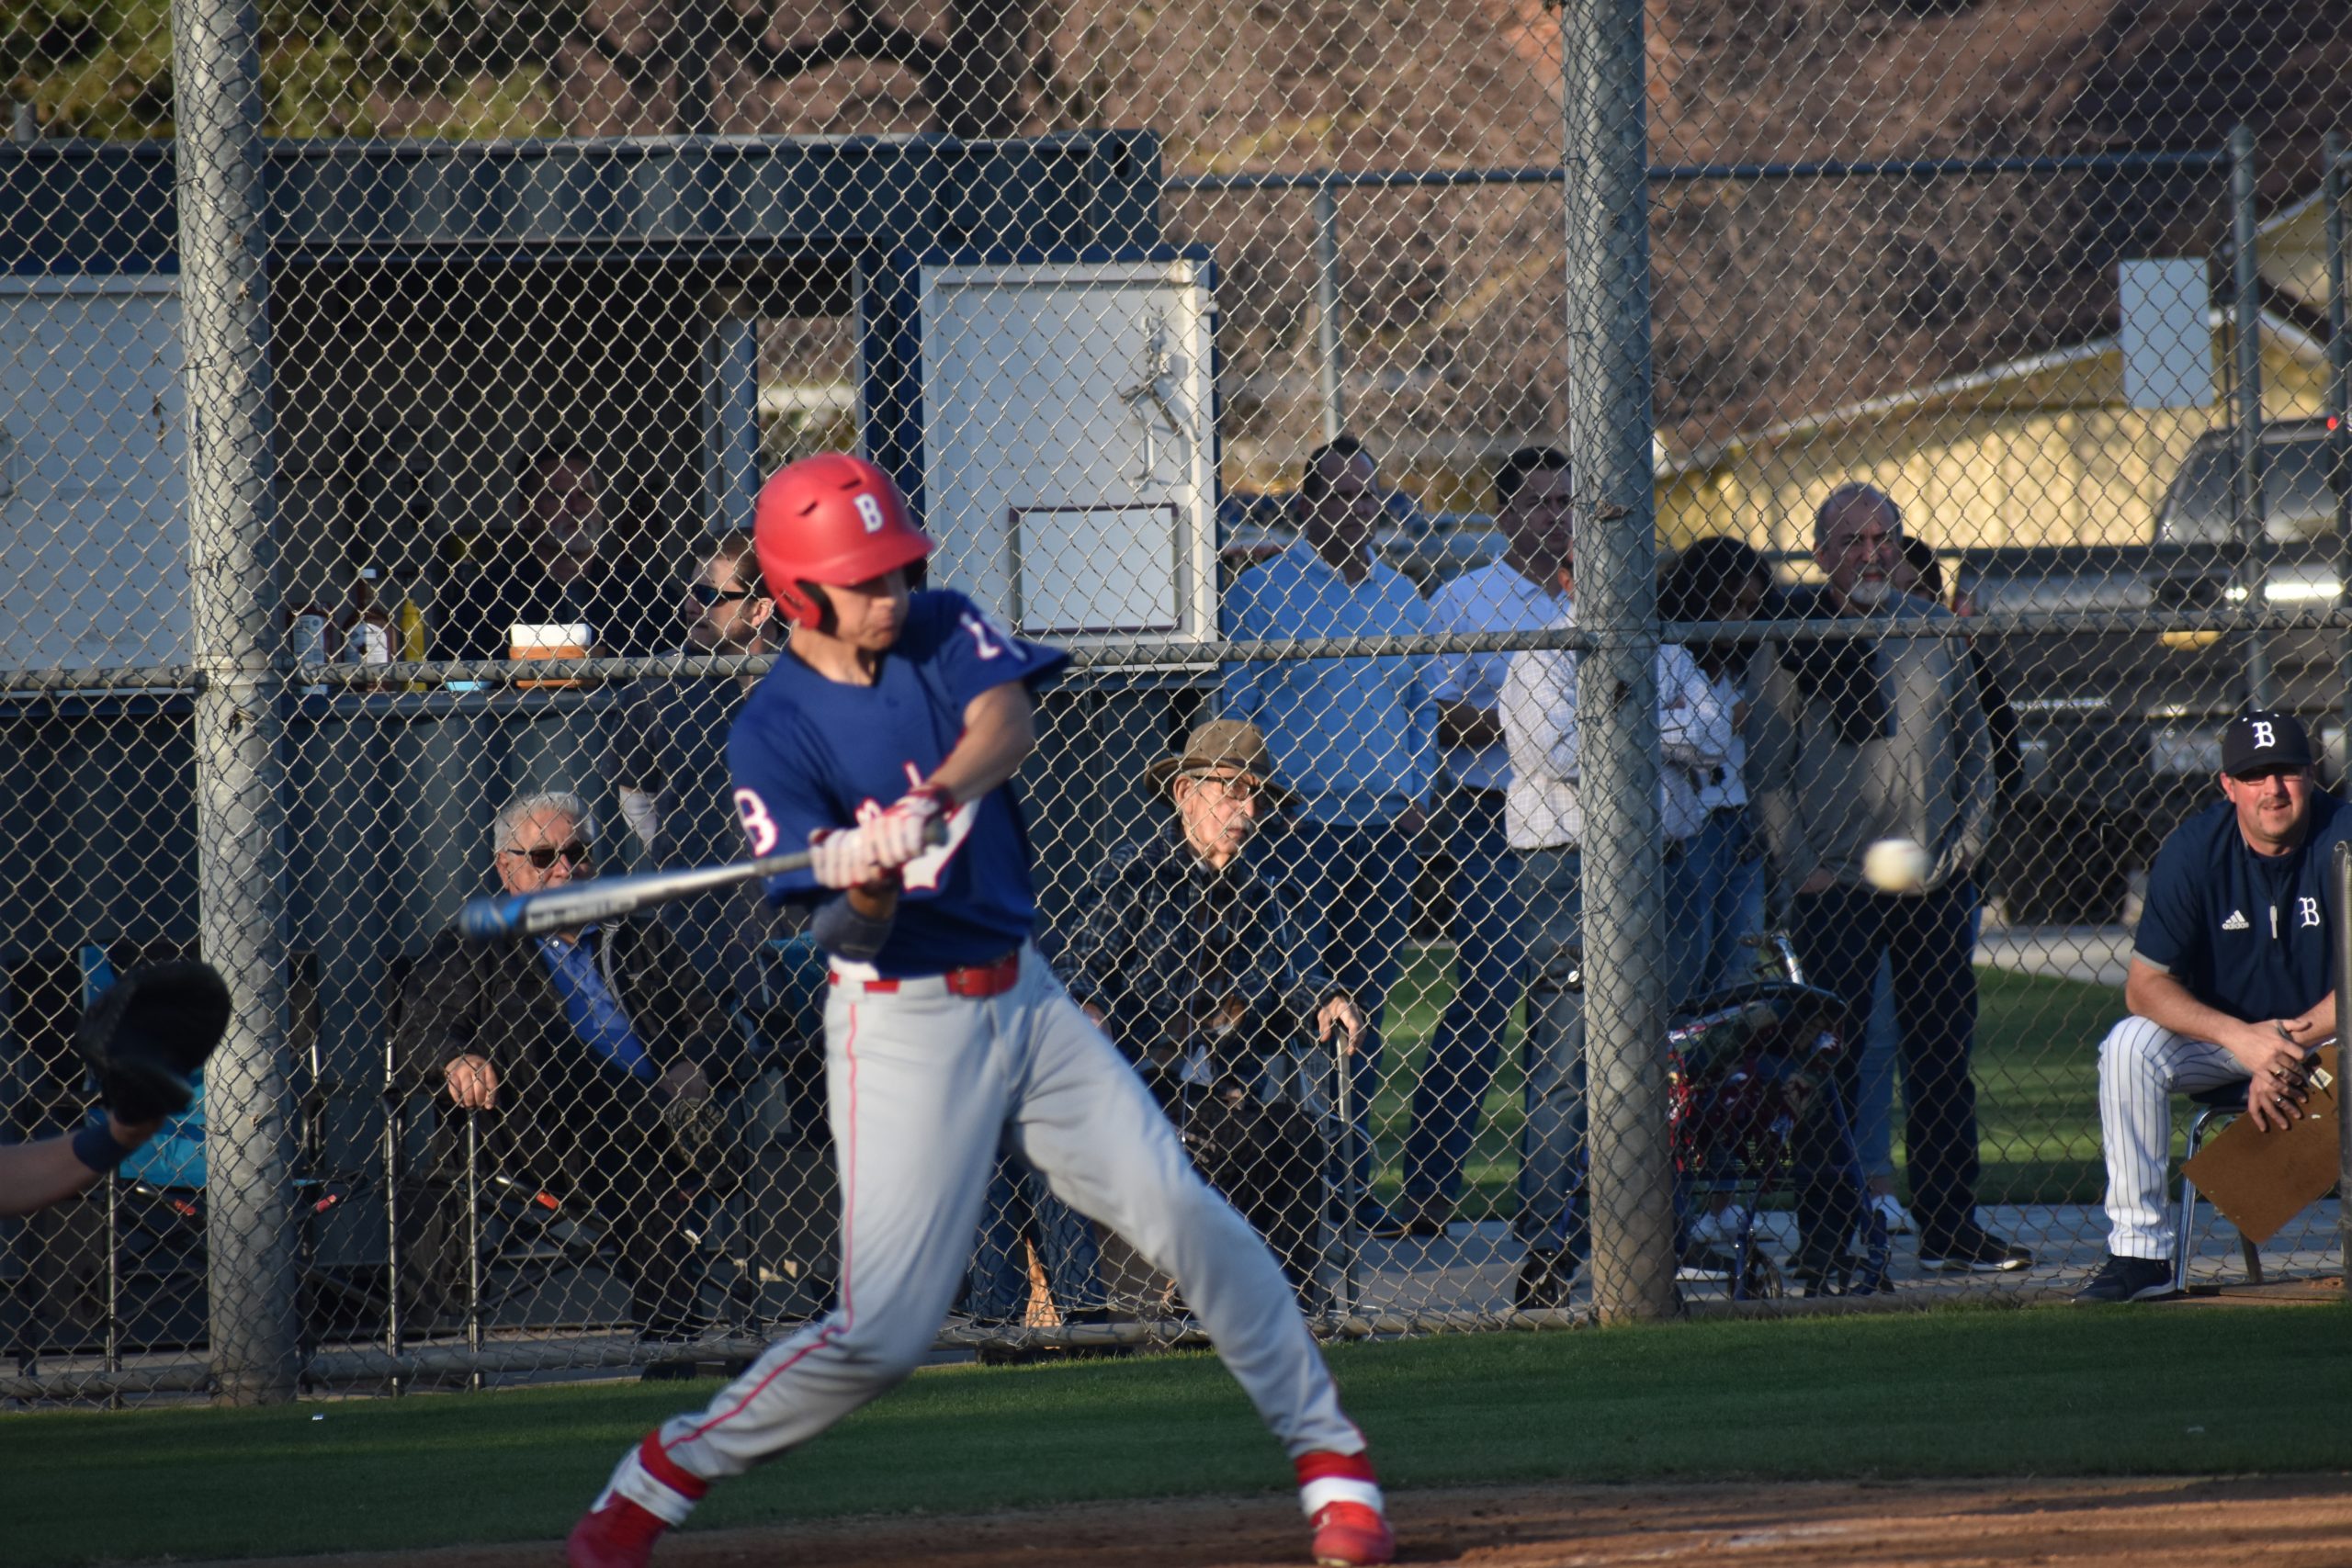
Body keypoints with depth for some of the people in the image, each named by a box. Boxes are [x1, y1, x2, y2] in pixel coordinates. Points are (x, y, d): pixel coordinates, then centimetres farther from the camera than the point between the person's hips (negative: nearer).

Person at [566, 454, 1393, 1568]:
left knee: (1184, 1217, -4)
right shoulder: (774, 736, -12)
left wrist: (936, 802, -39)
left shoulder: (944, 632, 2)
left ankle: (1330, 1460, 7)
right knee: (884, 1330, -10)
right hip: (902, 1024, -5)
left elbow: (1007, 721, -20)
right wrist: (868, 888, -41)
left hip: (1019, 992, 5)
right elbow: (848, 929, -18)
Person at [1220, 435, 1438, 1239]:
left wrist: (1415, 794, 9)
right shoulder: (1262, 592, -1)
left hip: (1386, 830, 5)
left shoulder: (1399, 596, 15)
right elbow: (1232, 711, 0)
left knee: (1368, 1008, 6)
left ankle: (1356, 1182, 9)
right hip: (1298, 831, -5)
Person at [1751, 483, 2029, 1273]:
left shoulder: (1935, 631, 10)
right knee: (1831, 1062, -4)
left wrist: (1967, 840, 5)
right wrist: (1798, 866, -9)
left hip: (1934, 882, 4)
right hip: (1834, 884, -4)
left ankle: (1949, 1226, 13)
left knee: (1942, 1060, 6)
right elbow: (1768, 767, -2)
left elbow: (1974, 742, 16)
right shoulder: (1796, 641, -1)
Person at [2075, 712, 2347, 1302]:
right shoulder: (2193, 850, -14)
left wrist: (2287, 1048, -29)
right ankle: (2138, 1252, -23)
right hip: (2219, 1029, 1)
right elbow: (2144, 985, -17)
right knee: (2129, 1047, -27)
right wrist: (2239, 1038, -32)